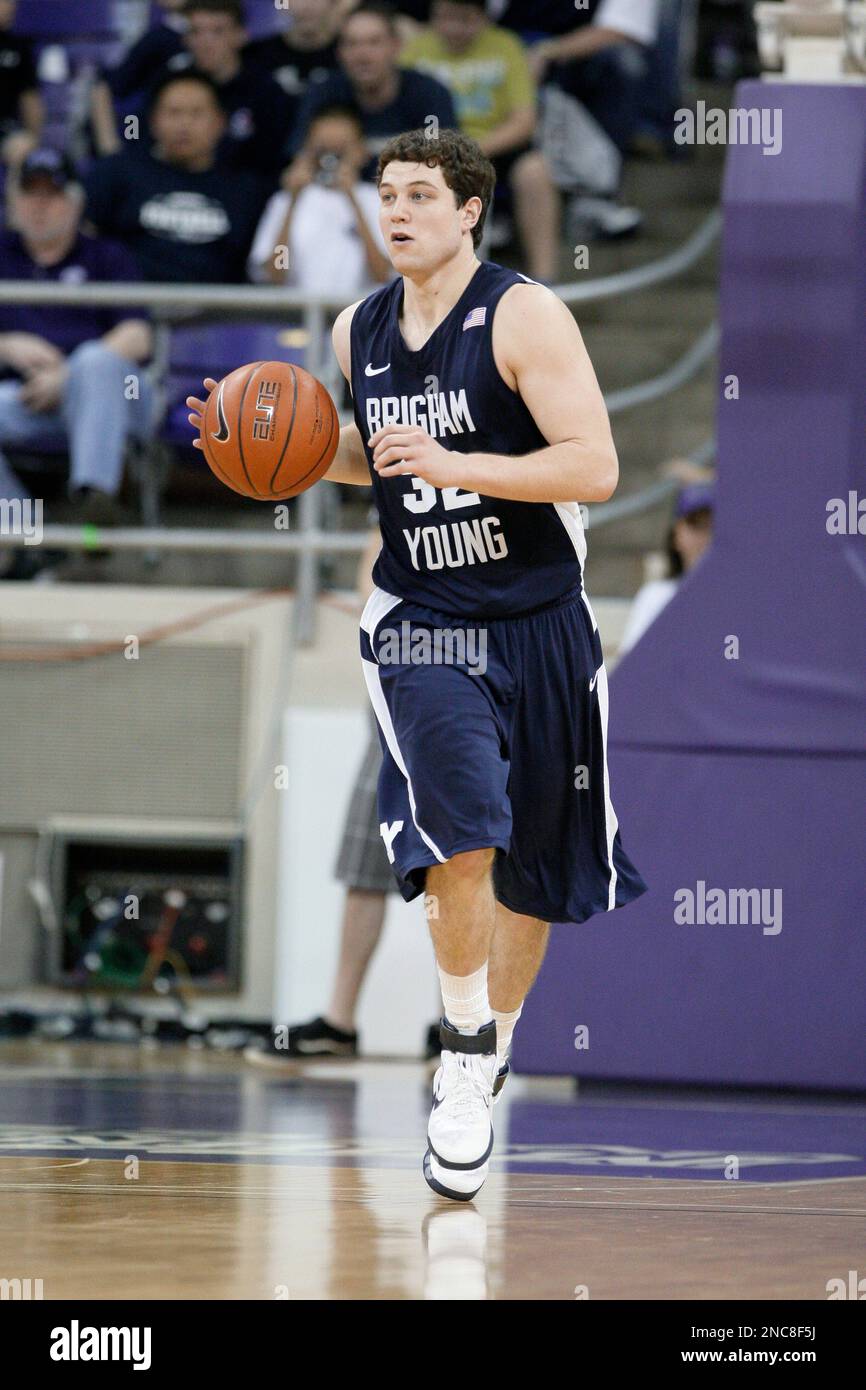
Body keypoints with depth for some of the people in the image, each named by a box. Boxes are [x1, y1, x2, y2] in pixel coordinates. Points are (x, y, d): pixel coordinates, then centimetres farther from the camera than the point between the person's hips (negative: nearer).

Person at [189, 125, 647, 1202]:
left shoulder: (524, 316, -13)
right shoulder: (361, 330, 4)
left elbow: (594, 468, -19)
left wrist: (451, 465, -28)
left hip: (538, 620, -1)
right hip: (420, 619, 1)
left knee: (538, 867, 13)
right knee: (459, 828, -24)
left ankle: (493, 1047, 37)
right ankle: (465, 1059, -9)